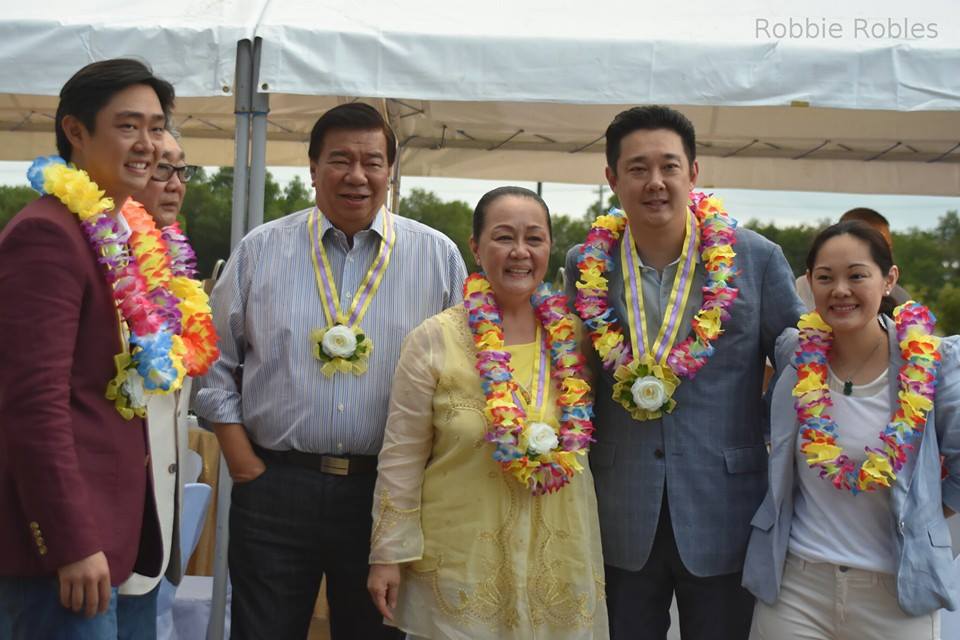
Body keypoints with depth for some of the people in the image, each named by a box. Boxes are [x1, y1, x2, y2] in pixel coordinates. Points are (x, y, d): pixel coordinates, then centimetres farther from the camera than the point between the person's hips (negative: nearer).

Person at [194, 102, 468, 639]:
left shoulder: (439, 256, 2)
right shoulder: (260, 250, 4)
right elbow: (217, 363, 7)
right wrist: (245, 467, -1)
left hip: (388, 493, 0)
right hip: (273, 488, 0)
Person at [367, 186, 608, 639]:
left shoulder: (575, 335, 1)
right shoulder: (433, 339, -8)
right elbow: (402, 457, -5)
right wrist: (388, 554, -5)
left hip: (561, 567, 3)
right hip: (460, 569, -3)